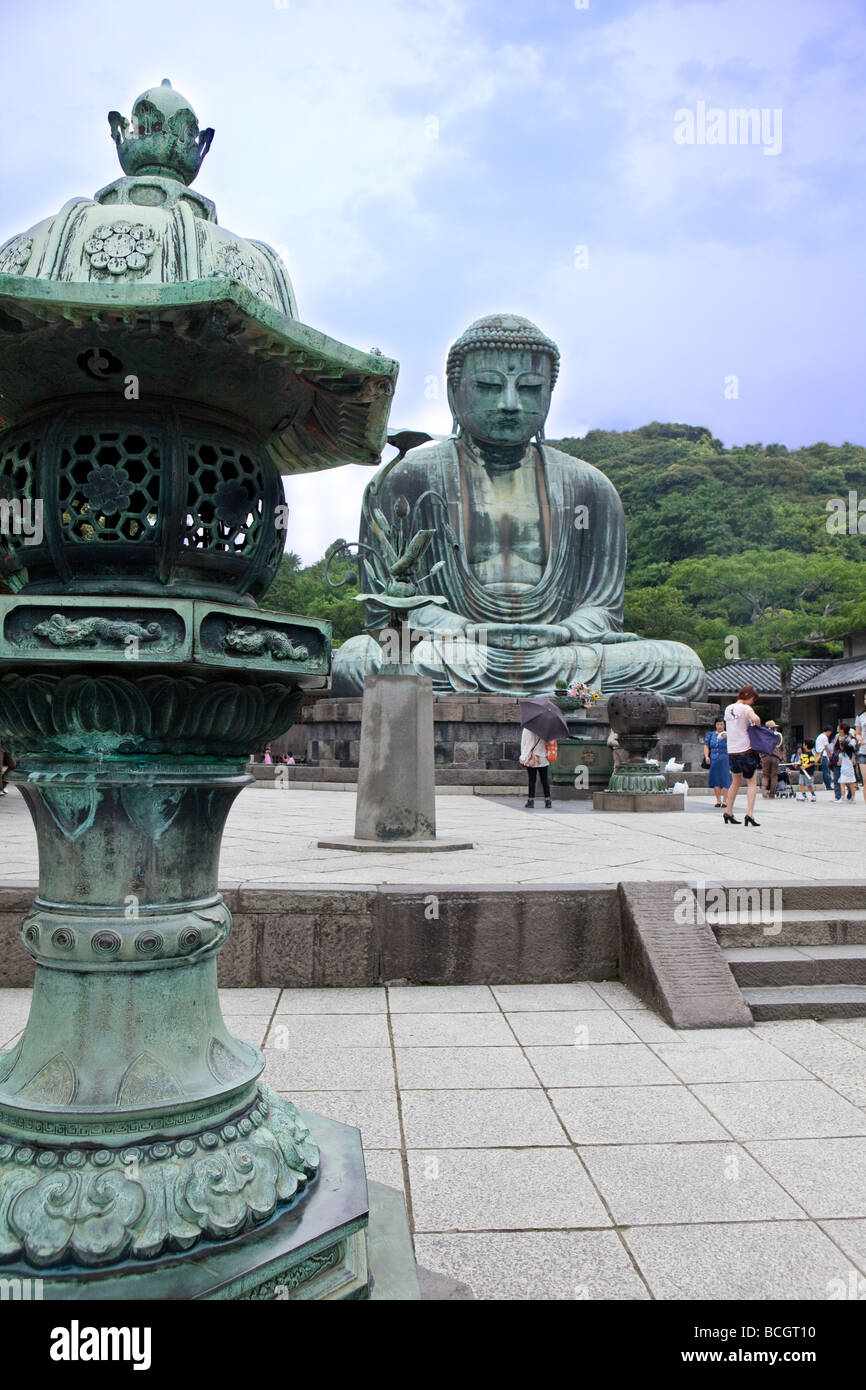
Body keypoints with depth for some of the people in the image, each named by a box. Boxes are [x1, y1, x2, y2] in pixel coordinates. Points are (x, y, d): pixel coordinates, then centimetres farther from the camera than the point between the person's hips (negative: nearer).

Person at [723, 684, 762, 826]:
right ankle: (749, 814, -12)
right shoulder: (746, 708, -8)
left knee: (736, 782, 19)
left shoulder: (728, 709, 13)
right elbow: (755, 719, -28)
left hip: (731, 751, 7)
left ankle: (728, 812, 23)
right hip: (745, 750, -7)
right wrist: (758, 724, -7)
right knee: (752, 783, 0)